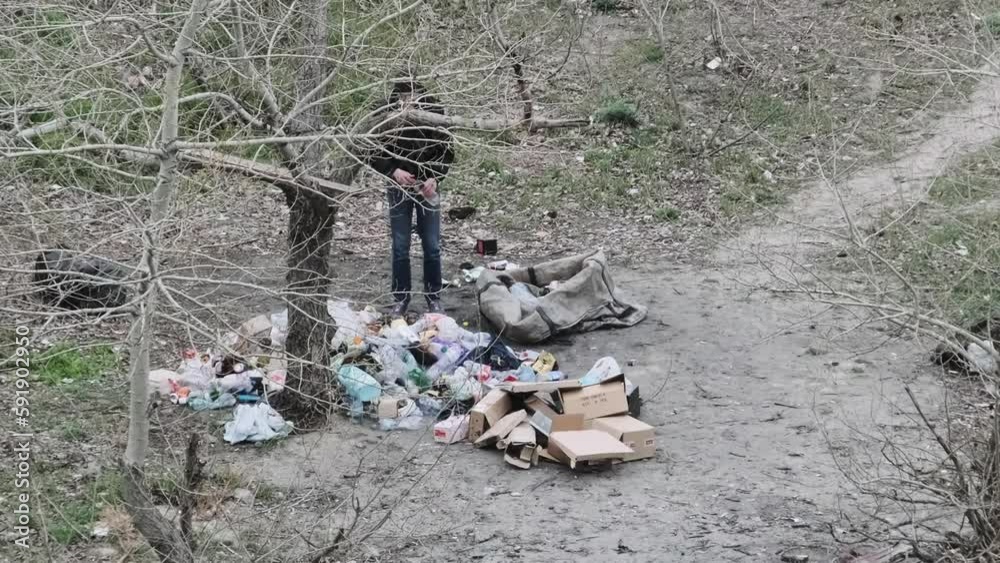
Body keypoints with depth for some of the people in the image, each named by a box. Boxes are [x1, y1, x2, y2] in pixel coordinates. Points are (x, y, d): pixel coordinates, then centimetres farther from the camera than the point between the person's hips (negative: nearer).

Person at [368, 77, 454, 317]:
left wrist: (435, 178, -13)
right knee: (400, 247, 4)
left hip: (428, 188, 0)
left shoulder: (432, 113, -11)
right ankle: (401, 298, 16)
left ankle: (434, 298, 16)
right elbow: (374, 156, -2)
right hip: (399, 189, 0)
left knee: (432, 246, 4)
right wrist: (393, 171, -17)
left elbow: (447, 151, -1)